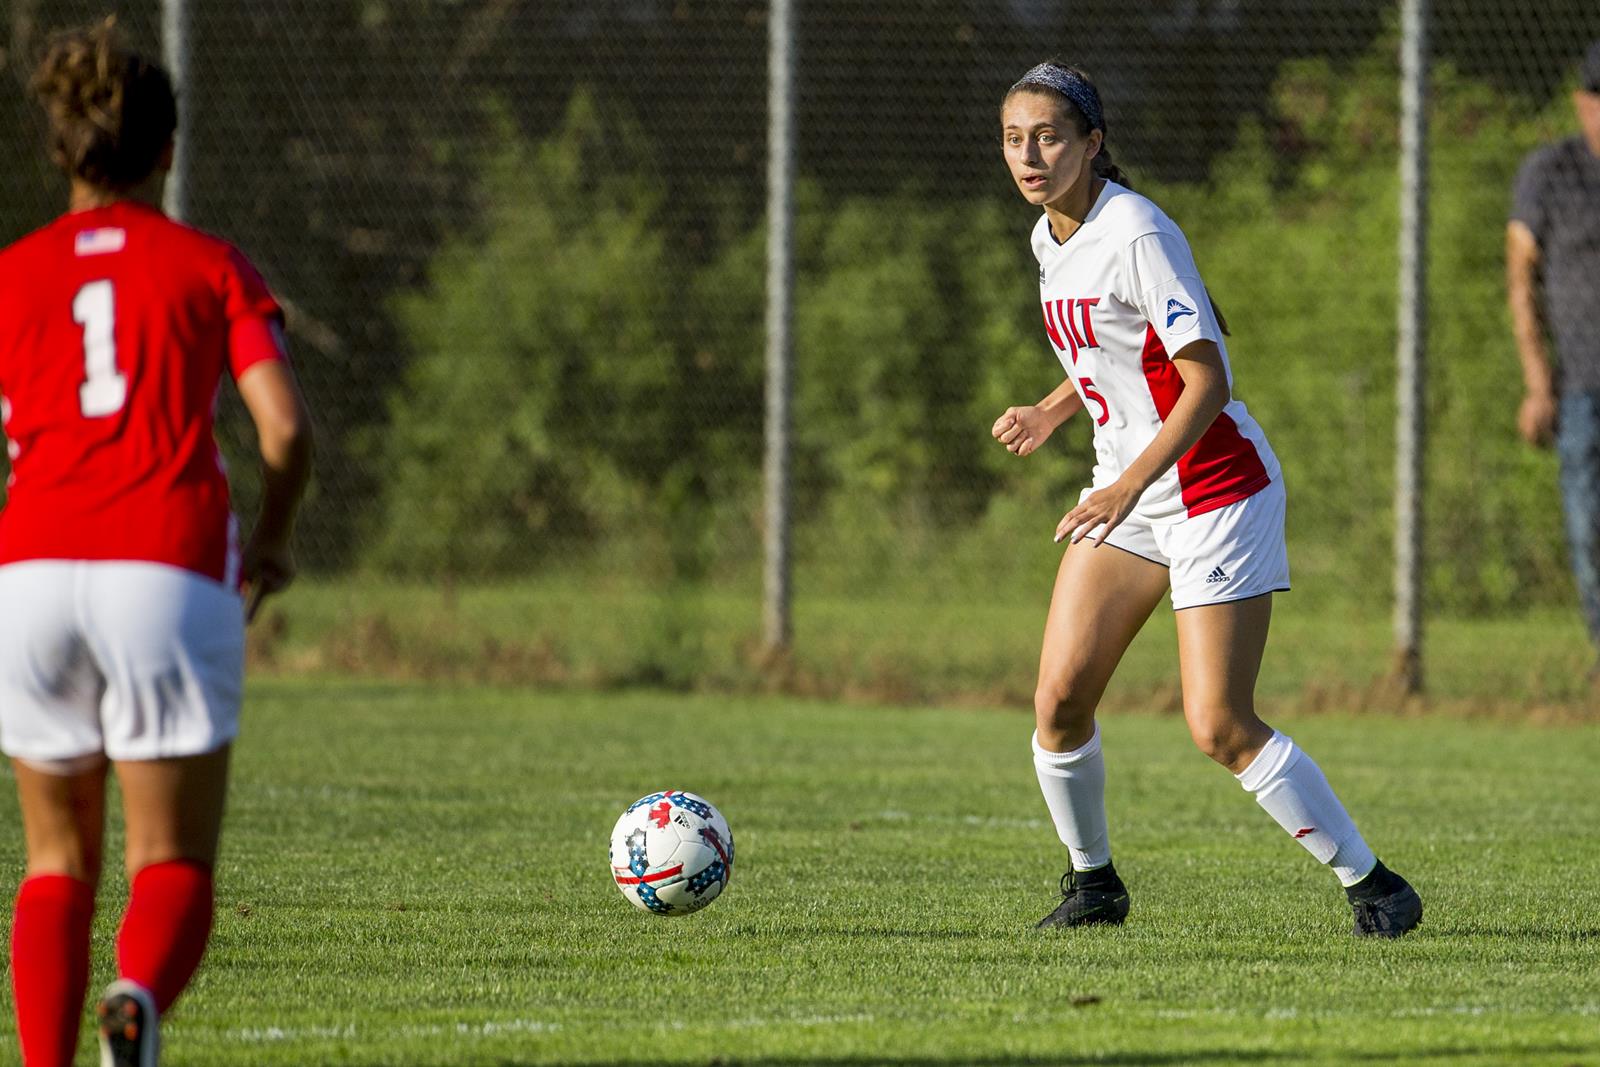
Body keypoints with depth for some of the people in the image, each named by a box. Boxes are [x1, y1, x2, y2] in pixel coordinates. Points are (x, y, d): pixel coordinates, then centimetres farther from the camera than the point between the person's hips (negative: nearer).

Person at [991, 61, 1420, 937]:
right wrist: (1051, 411, 11)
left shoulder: (1136, 235, -20)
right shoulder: (1052, 238, 6)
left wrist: (1129, 486, -33)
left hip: (1216, 488, -8)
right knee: (1059, 701, -2)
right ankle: (1093, 882, 19)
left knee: (1220, 729, -12)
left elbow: (1207, 382, -25)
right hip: (1126, 490, 8)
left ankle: (1372, 886, 0)